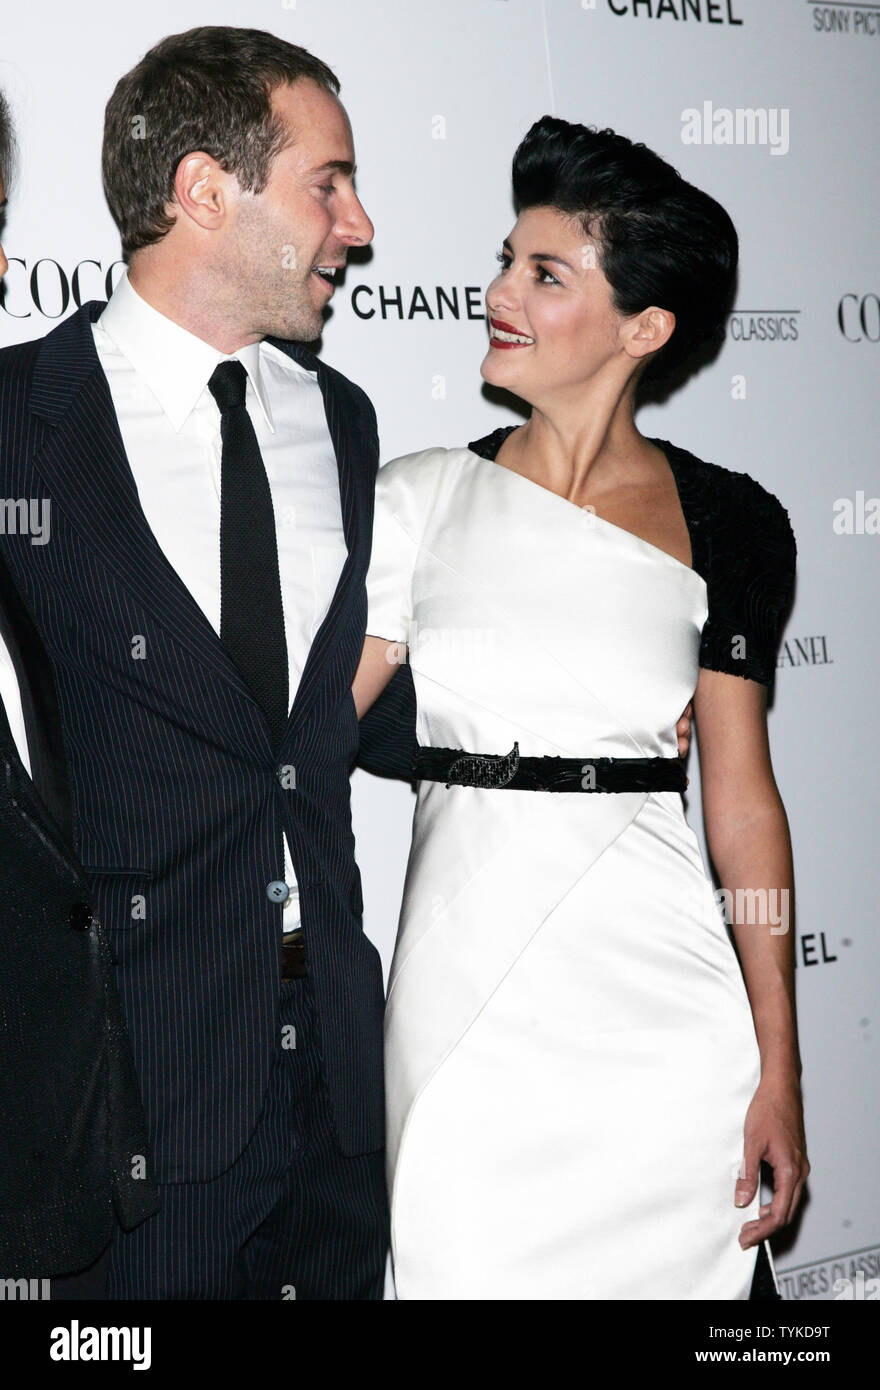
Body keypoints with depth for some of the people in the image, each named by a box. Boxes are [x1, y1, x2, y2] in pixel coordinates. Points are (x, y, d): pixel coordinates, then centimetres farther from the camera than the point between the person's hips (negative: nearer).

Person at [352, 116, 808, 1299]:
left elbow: (742, 799, 1)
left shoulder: (729, 524, 1)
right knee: (474, 1260, 7)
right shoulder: (425, 497, 3)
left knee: (671, 1263, 7)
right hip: (464, 969, 1)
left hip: (662, 984, 0)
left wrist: (779, 1068, -2)